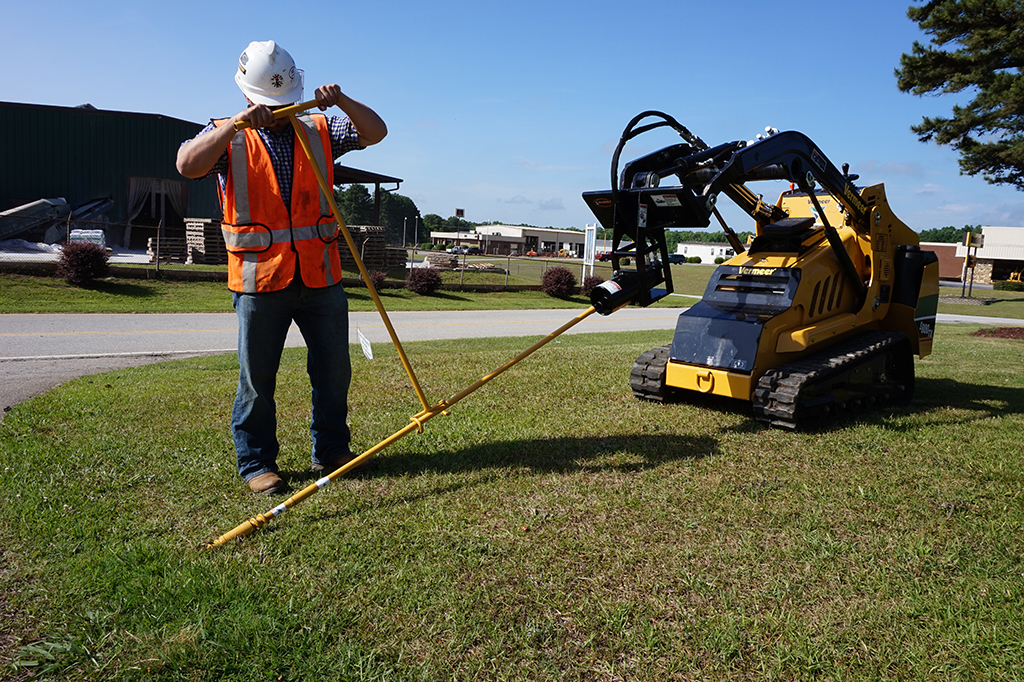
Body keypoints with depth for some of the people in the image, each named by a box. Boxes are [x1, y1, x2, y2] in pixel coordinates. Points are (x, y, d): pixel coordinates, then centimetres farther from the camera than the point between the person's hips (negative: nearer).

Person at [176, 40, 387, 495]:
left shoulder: (318, 131, 12)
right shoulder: (227, 137, 4)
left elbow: (375, 132, 4)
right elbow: (187, 165, -14)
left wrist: (342, 102, -12)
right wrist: (236, 124, -23)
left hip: (321, 276, 3)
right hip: (259, 280, -3)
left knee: (333, 371, 10)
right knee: (257, 379, 4)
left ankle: (330, 450, 26)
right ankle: (256, 462, 18)